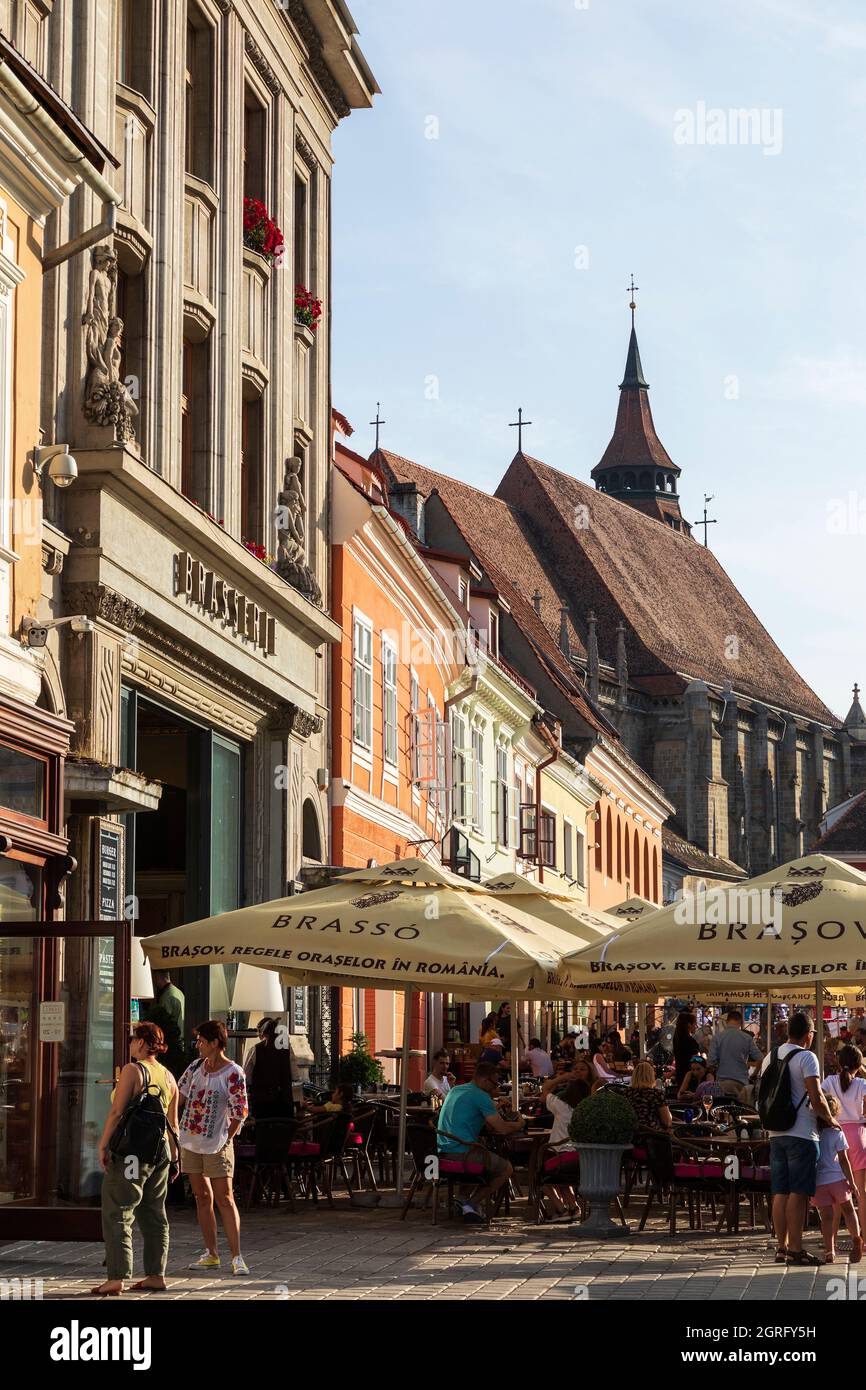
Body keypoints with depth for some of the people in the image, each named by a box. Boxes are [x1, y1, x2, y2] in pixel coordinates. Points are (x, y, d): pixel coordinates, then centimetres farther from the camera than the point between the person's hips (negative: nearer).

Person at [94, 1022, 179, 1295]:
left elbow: (117, 1111, -15)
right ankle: (156, 1274, 16)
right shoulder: (168, 1077, 12)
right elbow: (173, 1123, 14)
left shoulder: (132, 1070, -10)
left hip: (131, 1150, -7)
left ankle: (117, 1277, -9)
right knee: (154, 1215, 14)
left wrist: (103, 1146, -13)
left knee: (118, 1214, -4)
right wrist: (174, 1156, 18)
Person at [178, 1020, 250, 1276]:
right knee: (202, 1197, 10)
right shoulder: (196, 1067, 7)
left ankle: (236, 1257, -6)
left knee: (224, 1199, -7)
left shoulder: (234, 1074, -12)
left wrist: (226, 1140, -10)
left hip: (216, 1144, -6)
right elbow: (178, 1093, 19)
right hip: (190, 1142, 6)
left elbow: (239, 1112, -11)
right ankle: (211, 1254, 16)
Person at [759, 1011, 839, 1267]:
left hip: (776, 1133, 7)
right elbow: (816, 1097, -17)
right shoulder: (806, 1057, -10)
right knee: (798, 1193, -6)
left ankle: (781, 1247, 11)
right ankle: (795, 1250, -7)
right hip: (802, 1133, -7)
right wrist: (830, 1119, -3)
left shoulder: (770, 1057, 12)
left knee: (780, 1193, 9)